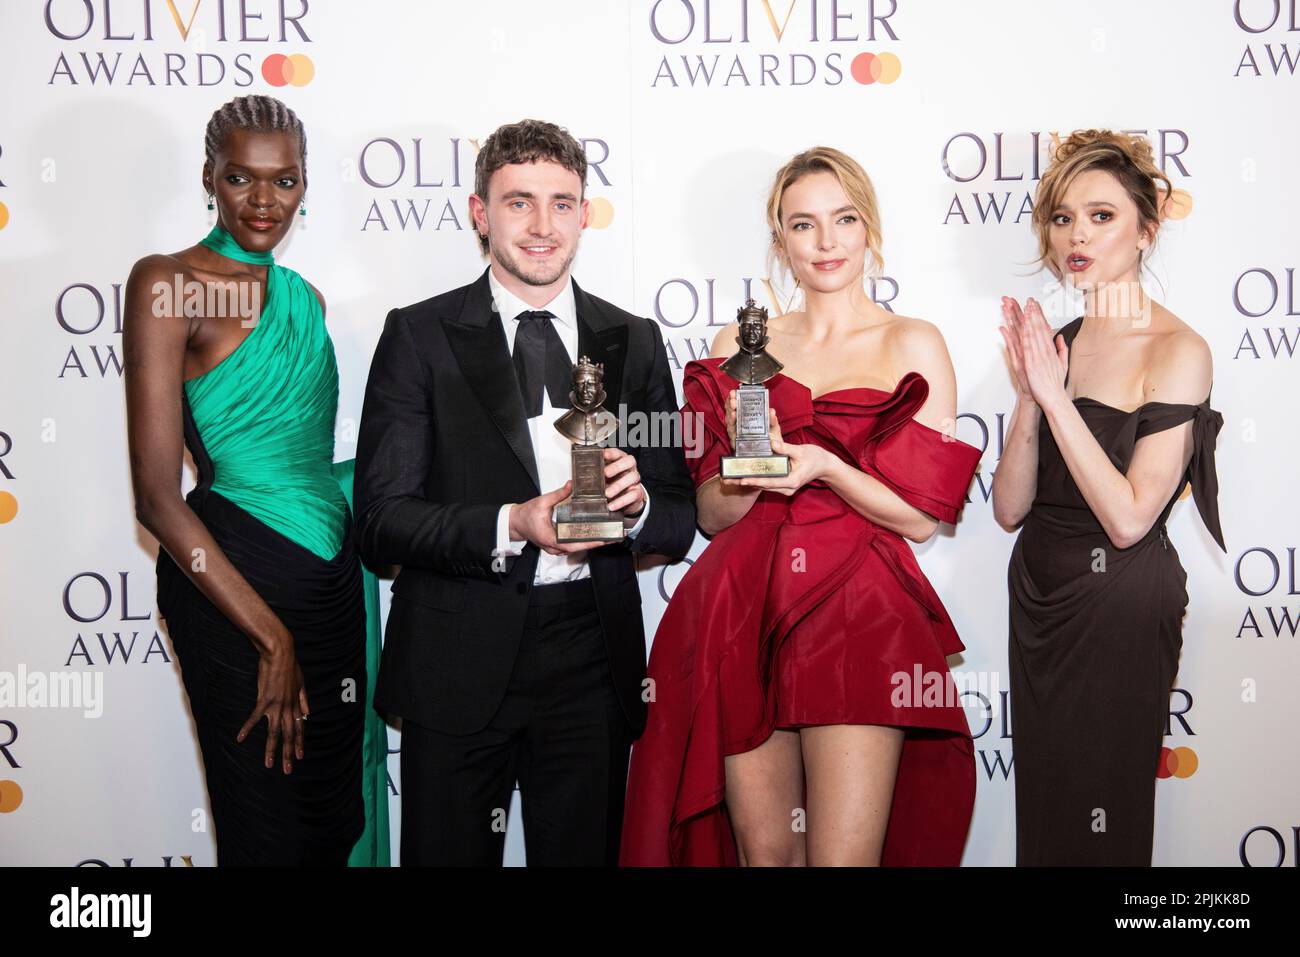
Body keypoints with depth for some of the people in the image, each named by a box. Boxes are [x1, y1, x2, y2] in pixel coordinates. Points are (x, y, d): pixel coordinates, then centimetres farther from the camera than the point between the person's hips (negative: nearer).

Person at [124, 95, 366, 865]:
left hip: (329, 570, 7)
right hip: (234, 578, -7)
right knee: (269, 828, 7)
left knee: (335, 818, 15)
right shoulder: (169, 284, -10)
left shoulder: (304, 297, 11)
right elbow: (157, 496, -15)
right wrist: (270, 635, -15)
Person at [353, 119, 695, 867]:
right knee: (450, 854, 10)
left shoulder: (635, 342, 8)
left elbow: (680, 524, 9)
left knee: (584, 853, 13)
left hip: (592, 663, 3)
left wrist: (637, 503, -13)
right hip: (459, 664, -2)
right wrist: (509, 526, -20)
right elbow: (381, 521, -6)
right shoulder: (420, 336, -1)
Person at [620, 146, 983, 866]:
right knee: (764, 851, 7)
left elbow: (923, 517, -1)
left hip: (859, 622, -2)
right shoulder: (740, 345, 13)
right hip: (744, 619, 3)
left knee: (842, 857, -7)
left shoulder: (913, 344, 5)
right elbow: (712, 513, 11)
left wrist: (824, 465, -14)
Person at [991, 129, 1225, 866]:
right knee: (1041, 800, 17)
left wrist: (1056, 396, -23)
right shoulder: (1057, 340, 5)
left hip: (1120, 603, -6)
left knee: (1098, 813, 8)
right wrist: (1029, 397, -15)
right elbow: (1010, 507, -1)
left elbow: (1127, 518, -22)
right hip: (1039, 589, 6)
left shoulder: (1177, 350, -13)